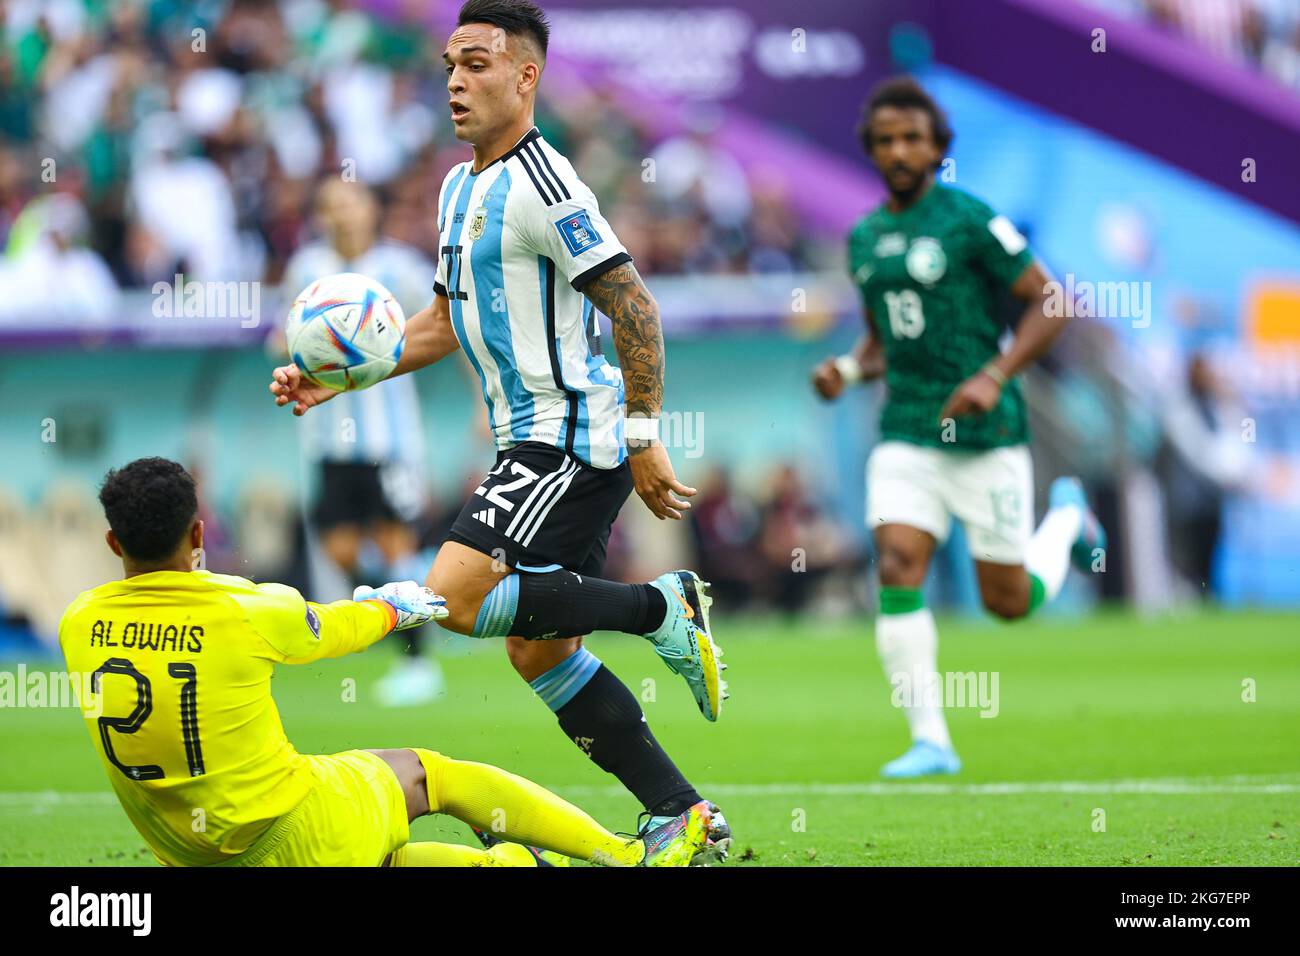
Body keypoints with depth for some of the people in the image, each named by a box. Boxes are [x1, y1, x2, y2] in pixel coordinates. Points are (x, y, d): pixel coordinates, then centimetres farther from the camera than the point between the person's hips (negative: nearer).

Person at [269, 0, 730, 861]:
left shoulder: (540, 185, -15)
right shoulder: (461, 188, 14)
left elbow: (632, 304, -17)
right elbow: (448, 320, 25)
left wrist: (643, 439, -19)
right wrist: (339, 379, 17)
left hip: (575, 444, -10)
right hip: (534, 444, 10)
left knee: (456, 597, -19)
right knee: (537, 652, 9)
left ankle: (663, 606, -8)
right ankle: (683, 820, 14)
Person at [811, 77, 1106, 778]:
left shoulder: (970, 220, -8)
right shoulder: (864, 239, 11)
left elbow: (1047, 303, -7)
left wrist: (995, 376, -19)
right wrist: (849, 369, 2)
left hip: (985, 433, -4)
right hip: (906, 435, 5)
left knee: (1008, 601, 4)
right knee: (897, 573, -15)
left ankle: (1066, 517, 37)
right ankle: (930, 742, -11)